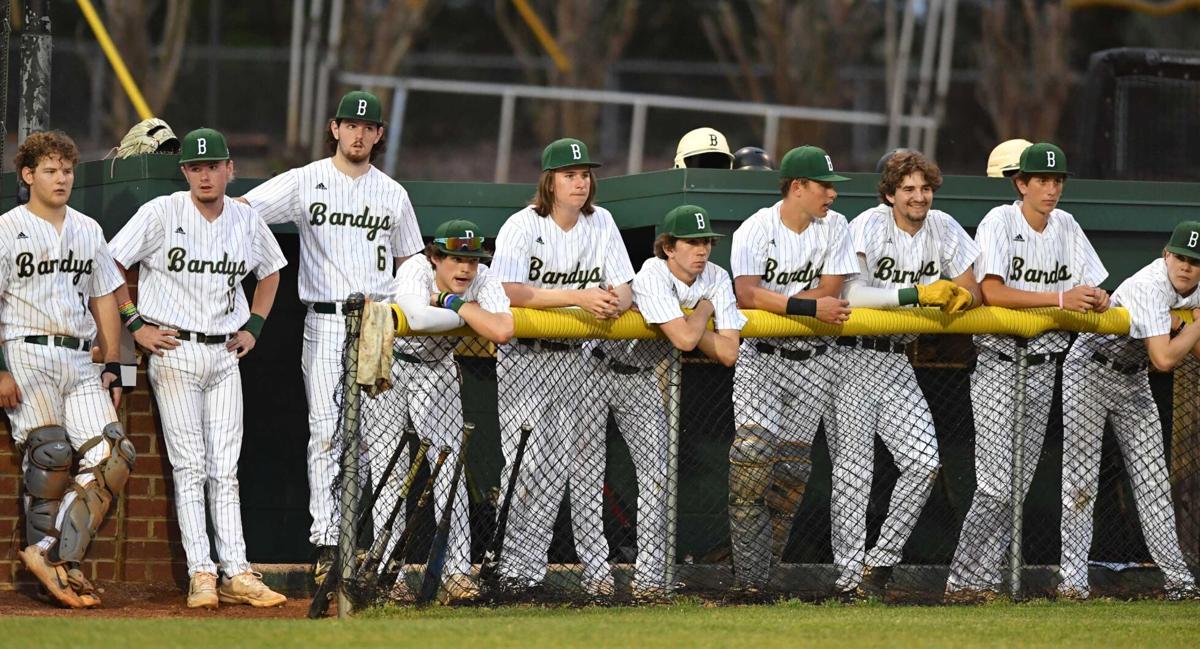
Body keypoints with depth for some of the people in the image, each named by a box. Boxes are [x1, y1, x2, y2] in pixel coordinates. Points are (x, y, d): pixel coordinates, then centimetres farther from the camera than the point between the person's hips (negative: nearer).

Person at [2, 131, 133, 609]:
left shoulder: (88, 230, 18)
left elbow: (104, 299, 22)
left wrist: (112, 368, 14)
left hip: (80, 360, 5)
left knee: (111, 456, -12)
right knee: (51, 450, -21)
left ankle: (53, 555, -12)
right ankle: (51, 554, -10)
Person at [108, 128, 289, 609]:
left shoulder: (247, 221, 6)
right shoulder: (161, 215, -8)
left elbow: (270, 272, 24)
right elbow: (109, 265, -4)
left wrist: (253, 328, 14)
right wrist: (136, 325, -8)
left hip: (225, 354, 4)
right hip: (175, 351, -4)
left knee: (225, 469, 3)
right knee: (189, 466, -6)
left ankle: (236, 574, 2)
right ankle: (200, 573, -7)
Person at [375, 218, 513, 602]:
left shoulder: (484, 282, -19)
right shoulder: (416, 269, -27)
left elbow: (502, 332, -37)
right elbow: (418, 318, -48)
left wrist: (452, 301, -31)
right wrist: (472, 314, -32)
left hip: (438, 372, 3)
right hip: (387, 367, -3)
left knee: (449, 467, -7)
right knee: (388, 470, -5)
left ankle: (457, 570, -6)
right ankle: (388, 574, -2)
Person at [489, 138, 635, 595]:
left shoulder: (600, 223, 8)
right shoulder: (523, 226, -8)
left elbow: (624, 291, 6)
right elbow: (511, 293, -22)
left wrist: (613, 303, -20)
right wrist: (577, 297, -27)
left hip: (581, 355, 5)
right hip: (525, 356, -5)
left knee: (587, 462, 0)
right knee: (533, 463, -11)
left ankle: (597, 569, 3)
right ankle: (519, 570, -7)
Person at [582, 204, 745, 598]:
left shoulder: (716, 279, -7)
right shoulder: (653, 276, -26)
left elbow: (728, 352, -11)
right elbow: (684, 339, -34)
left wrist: (692, 328, -18)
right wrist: (703, 309, -16)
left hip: (642, 380, 6)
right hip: (598, 368, -6)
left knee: (655, 475, -1)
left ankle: (650, 576, 1)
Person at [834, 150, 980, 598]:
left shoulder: (943, 229, 4)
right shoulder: (869, 226, -13)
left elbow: (973, 291, 8)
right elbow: (851, 295, -25)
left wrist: (962, 297, -17)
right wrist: (918, 294, -29)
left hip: (897, 360, 5)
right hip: (851, 357, -5)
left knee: (925, 461, -7)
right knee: (855, 469, -8)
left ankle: (880, 562, 5)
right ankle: (849, 575, -3)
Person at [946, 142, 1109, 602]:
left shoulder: (1066, 227, 9)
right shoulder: (1000, 223, -10)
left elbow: (1091, 289, 13)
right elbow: (992, 292, -22)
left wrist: (1097, 299, -12)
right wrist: (1060, 298, -27)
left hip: (1042, 370, 6)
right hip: (999, 369, -6)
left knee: (1019, 484, 6)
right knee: (998, 486, -13)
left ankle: (983, 581, 11)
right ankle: (964, 582, -7)